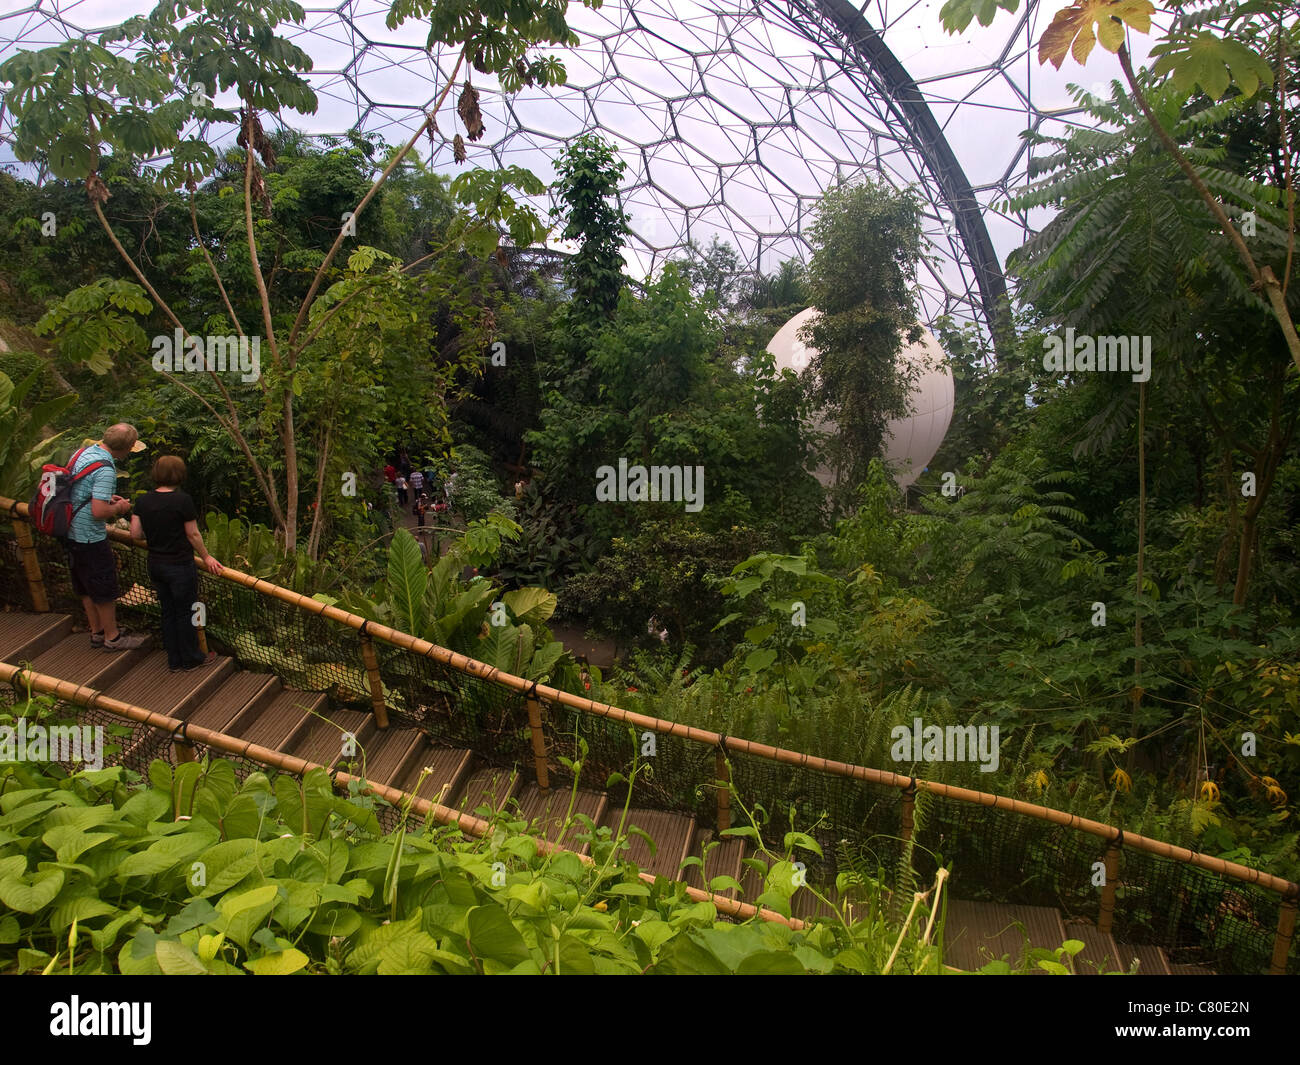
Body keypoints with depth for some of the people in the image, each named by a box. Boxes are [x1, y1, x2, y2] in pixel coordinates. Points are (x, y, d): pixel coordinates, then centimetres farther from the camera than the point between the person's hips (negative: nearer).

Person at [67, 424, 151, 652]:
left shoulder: (83, 452, 3)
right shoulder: (105, 470, -26)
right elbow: (99, 512, -28)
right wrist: (119, 508, -10)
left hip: (72, 532, 9)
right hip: (91, 538, -9)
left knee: (86, 587, 20)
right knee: (105, 589, 6)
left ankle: (97, 632, 34)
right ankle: (112, 637, 18)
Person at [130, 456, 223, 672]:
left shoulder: (144, 500, 0)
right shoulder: (182, 500, -17)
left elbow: (136, 534, 0)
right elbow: (193, 534, -11)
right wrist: (206, 557, 1)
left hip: (155, 564, 6)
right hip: (180, 565, -6)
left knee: (168, 612, 16)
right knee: (186, 613, 8)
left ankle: (174, 661, 24)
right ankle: (191, 659, 19)